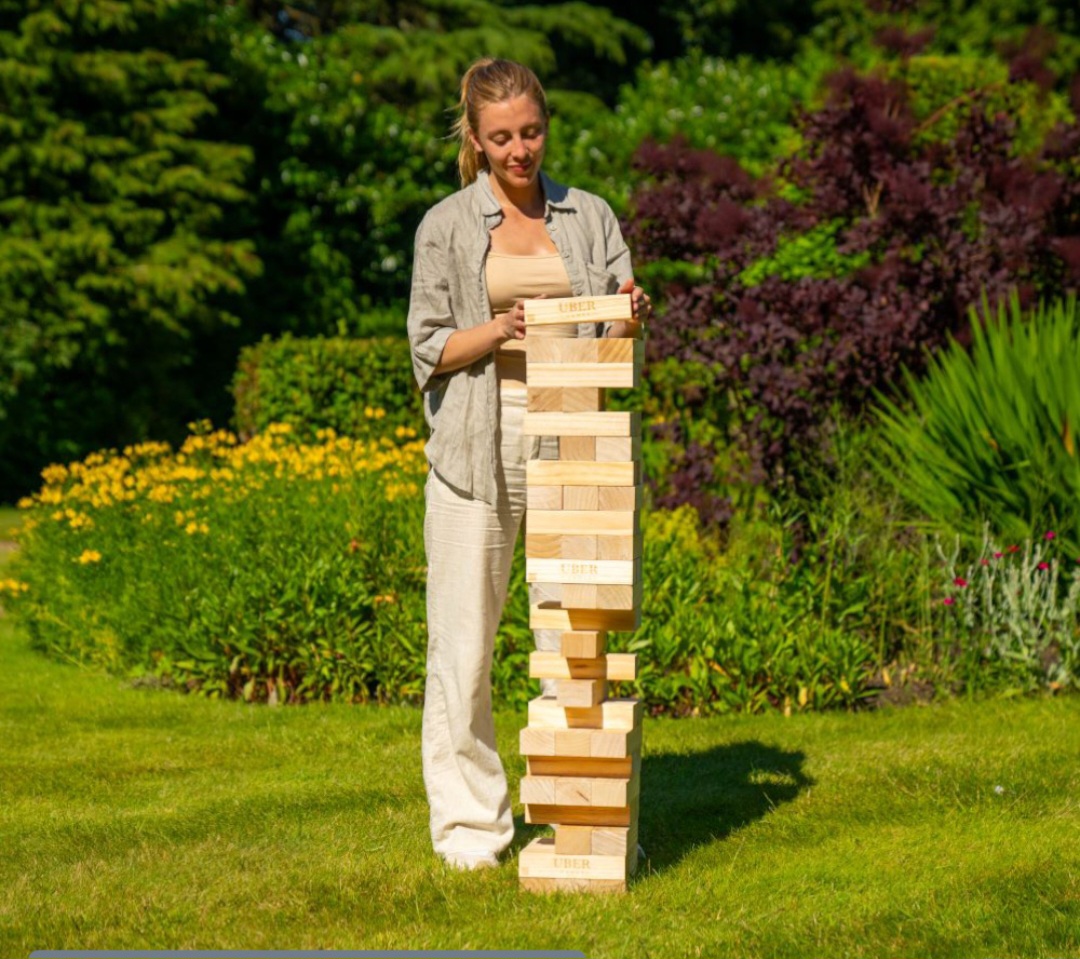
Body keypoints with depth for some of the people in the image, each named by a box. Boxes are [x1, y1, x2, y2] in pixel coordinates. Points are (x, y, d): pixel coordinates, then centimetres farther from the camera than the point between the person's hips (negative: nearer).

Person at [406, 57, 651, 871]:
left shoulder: (591, 217, 11)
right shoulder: (447, 226, 5)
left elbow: (619, 339, 10)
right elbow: (429, 348, 3)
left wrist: (630, 319, -13)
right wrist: (499, 330, -15)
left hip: (570, 443, 1)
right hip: (478, 443, -1)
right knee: (464, 636, 0)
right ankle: (470, 821, 9)